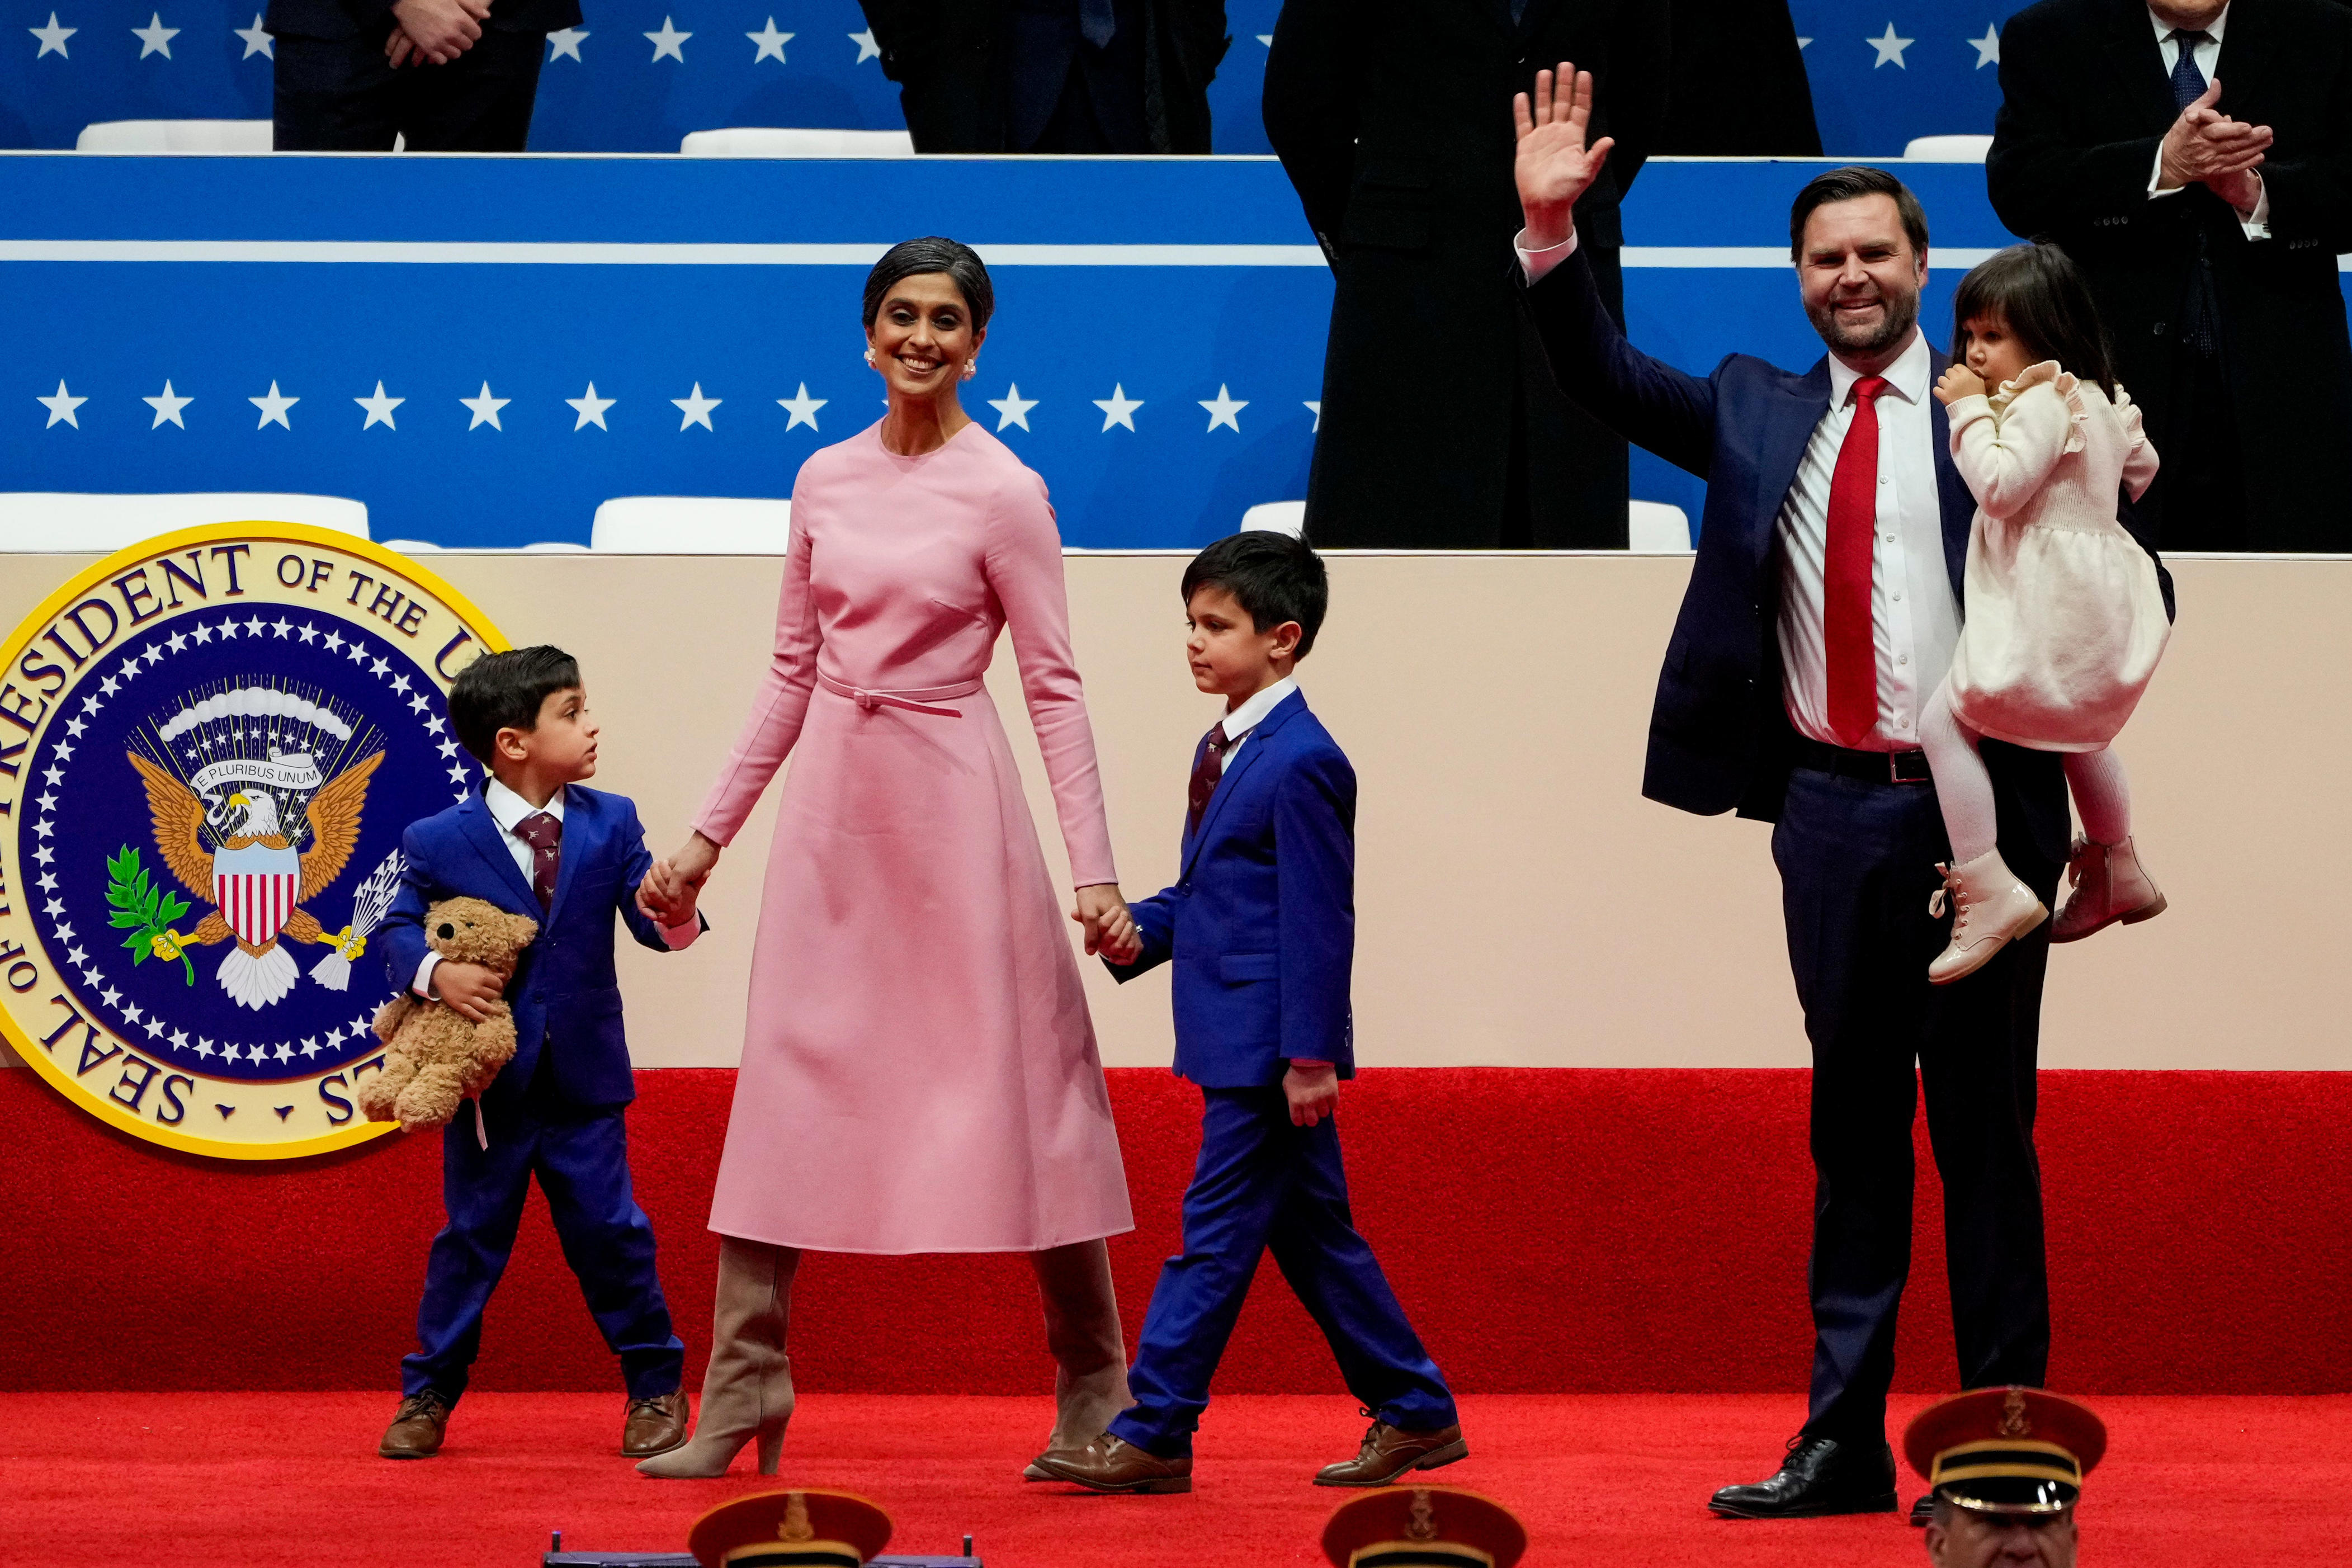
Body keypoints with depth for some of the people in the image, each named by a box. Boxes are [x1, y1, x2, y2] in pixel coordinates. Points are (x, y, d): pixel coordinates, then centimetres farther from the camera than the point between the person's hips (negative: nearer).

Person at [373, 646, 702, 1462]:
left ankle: (655, 1388, 16)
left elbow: (649, 922, -5)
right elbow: (399, 929, 1)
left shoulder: (610, 823, 2)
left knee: (610, 1232, 3)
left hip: (583, 1079, 1)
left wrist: (674, 909, -28)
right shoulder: (440, 842, -5)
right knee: (471, 1239, 5)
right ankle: (428, 1394, 17)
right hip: (487, 1082, -1)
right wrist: (435, 972, -19)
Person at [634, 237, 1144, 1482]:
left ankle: (1095, 1397, 10)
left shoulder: (1002, 494, -6)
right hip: (831, 800, 5)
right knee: (786, 1085, 2)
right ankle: (741, 1398, 5)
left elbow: (1055, 686, -6)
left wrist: (1094, 869, -12)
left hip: (949, 808, -5)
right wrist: (708, 834, 13)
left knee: (1015, 1081, 0)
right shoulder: (826, 482, 7)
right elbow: (793, 670, 14)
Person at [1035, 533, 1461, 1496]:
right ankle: (1416, 1413, 20)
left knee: (1217, 1232, -6)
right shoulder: (1222, 750, 14)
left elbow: (1319, 920, -16)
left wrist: (1310, 1055, -18)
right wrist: (1139, 929, 3)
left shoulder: (1302, 763, -15)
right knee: (1312, 1236, 13)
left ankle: (1152, 1436, -3)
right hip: (1237, 1042, 10)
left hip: (1265, 1045, -10)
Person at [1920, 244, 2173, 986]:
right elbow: (2142, 466, 28)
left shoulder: (2040, 403, -18)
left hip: (2044, 609, -11)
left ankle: (1989, 888, -17)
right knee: (2080, 726, 31)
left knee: (1946, 721, -10)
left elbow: (2000, 486, -27)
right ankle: (2119, 872, 42)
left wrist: (1969, 409, -19)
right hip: (2099, 597, 11)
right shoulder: (2100, 401, 12)